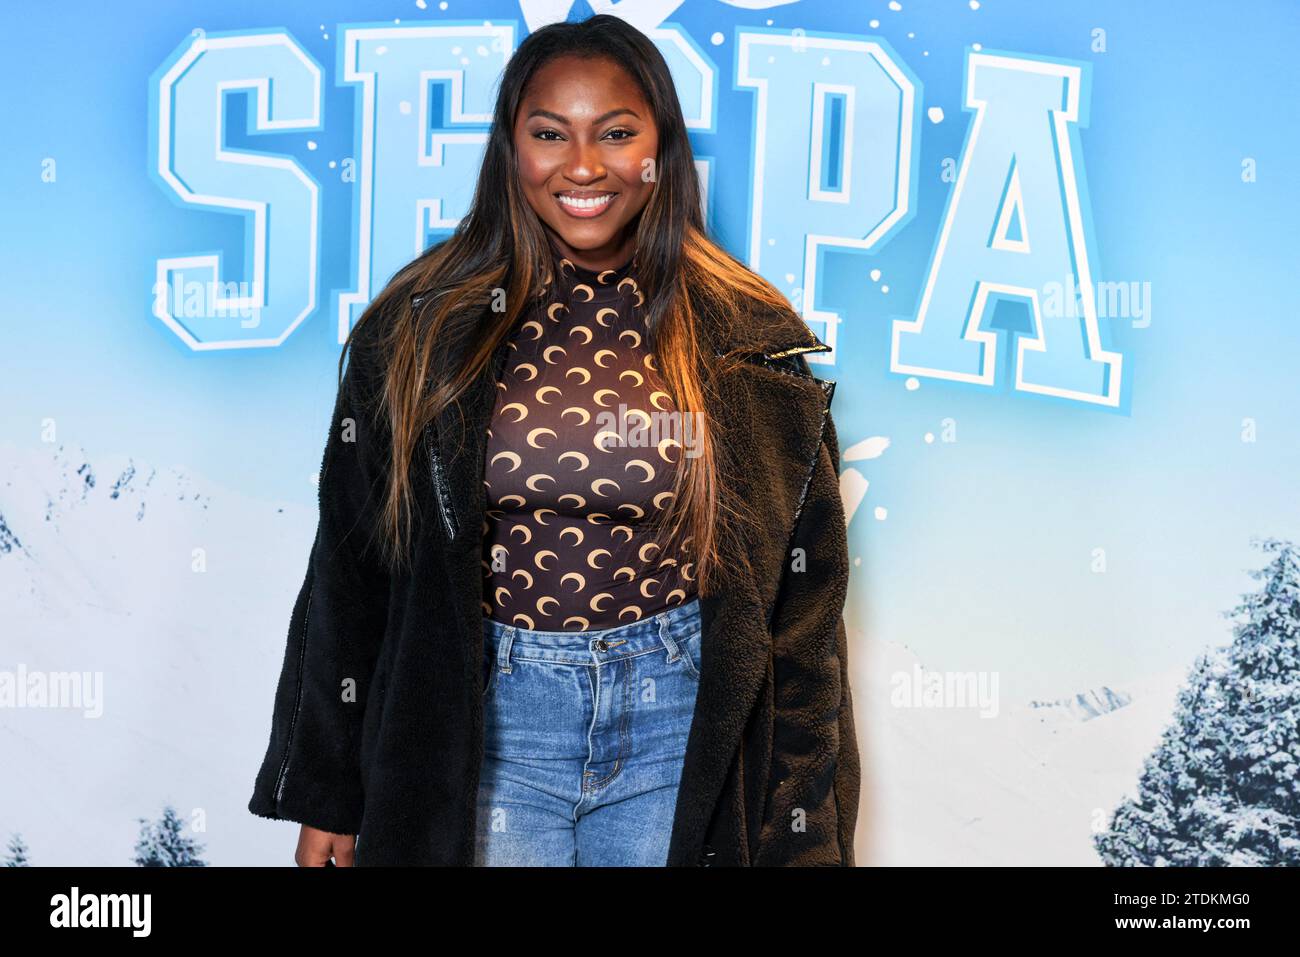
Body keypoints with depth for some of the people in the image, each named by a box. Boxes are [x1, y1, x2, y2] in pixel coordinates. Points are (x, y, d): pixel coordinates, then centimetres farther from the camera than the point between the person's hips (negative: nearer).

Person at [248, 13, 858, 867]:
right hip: (487, 717, 0)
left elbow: (800, 588, 1)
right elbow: (351, 565, 3)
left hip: (678, 722, 0)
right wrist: (326, 796, 4)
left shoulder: (749, 340, -2)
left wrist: (798, 826, 1)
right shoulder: (423, 325, -1)